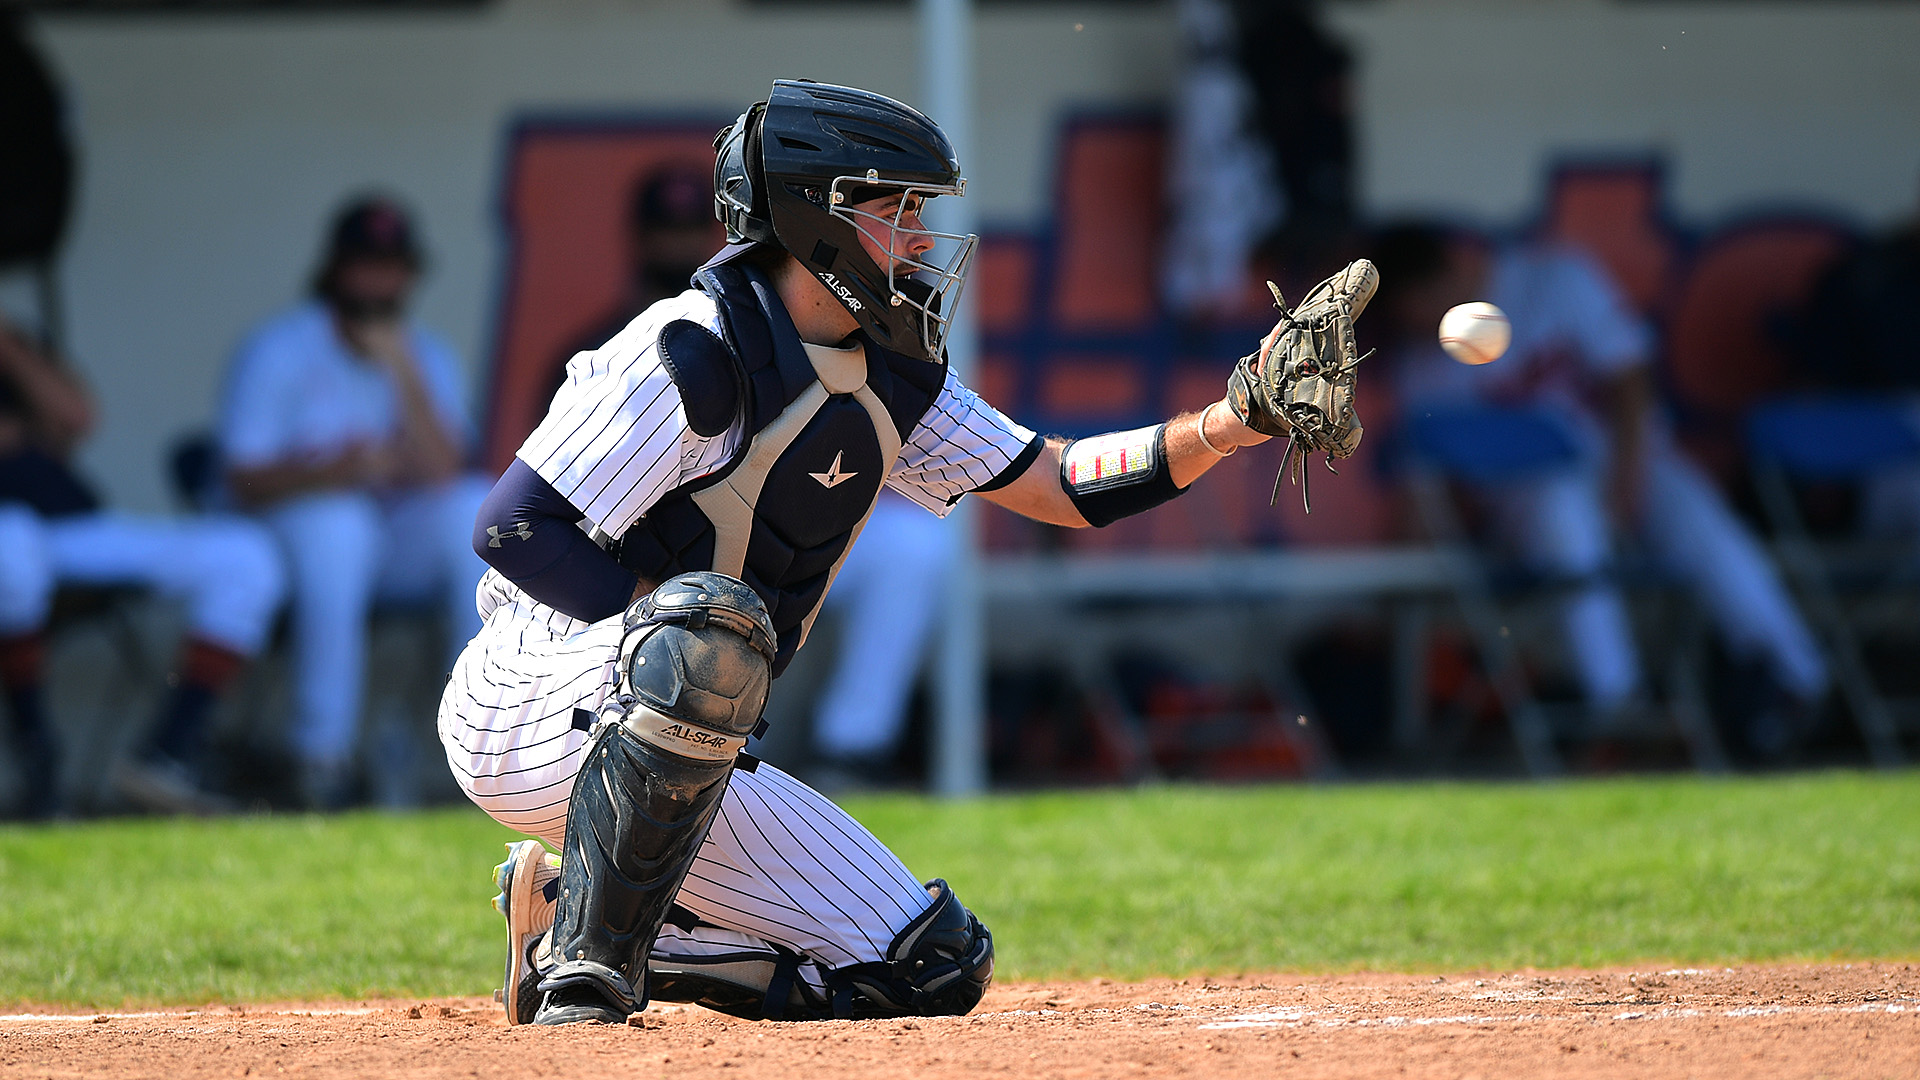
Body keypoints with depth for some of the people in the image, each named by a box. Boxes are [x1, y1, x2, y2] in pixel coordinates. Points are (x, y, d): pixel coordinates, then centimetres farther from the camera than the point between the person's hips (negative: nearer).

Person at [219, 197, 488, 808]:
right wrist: (333, 473, -30)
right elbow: (244, 481, -13)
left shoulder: (427, 357, 7)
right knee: (333, 521, -38)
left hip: (401, 546, 4)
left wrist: (404, 376, -20)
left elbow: (442, 475, -10)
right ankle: (321, 751, -38)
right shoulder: (278, 351, -4)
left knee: (477, 507, -24)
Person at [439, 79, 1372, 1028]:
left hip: (680, 764, 8)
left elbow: (1060, 486, 7)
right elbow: (512, 530, -20)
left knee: (937, 967, 1)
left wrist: (1240, 419, -5)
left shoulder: (893, 381, 7)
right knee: (713, 623, -40)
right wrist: (673, 623, -26)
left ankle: (569, 923, 9)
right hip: (527, 713, -8)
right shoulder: (695, 354, -18)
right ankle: (583, 980, -29)